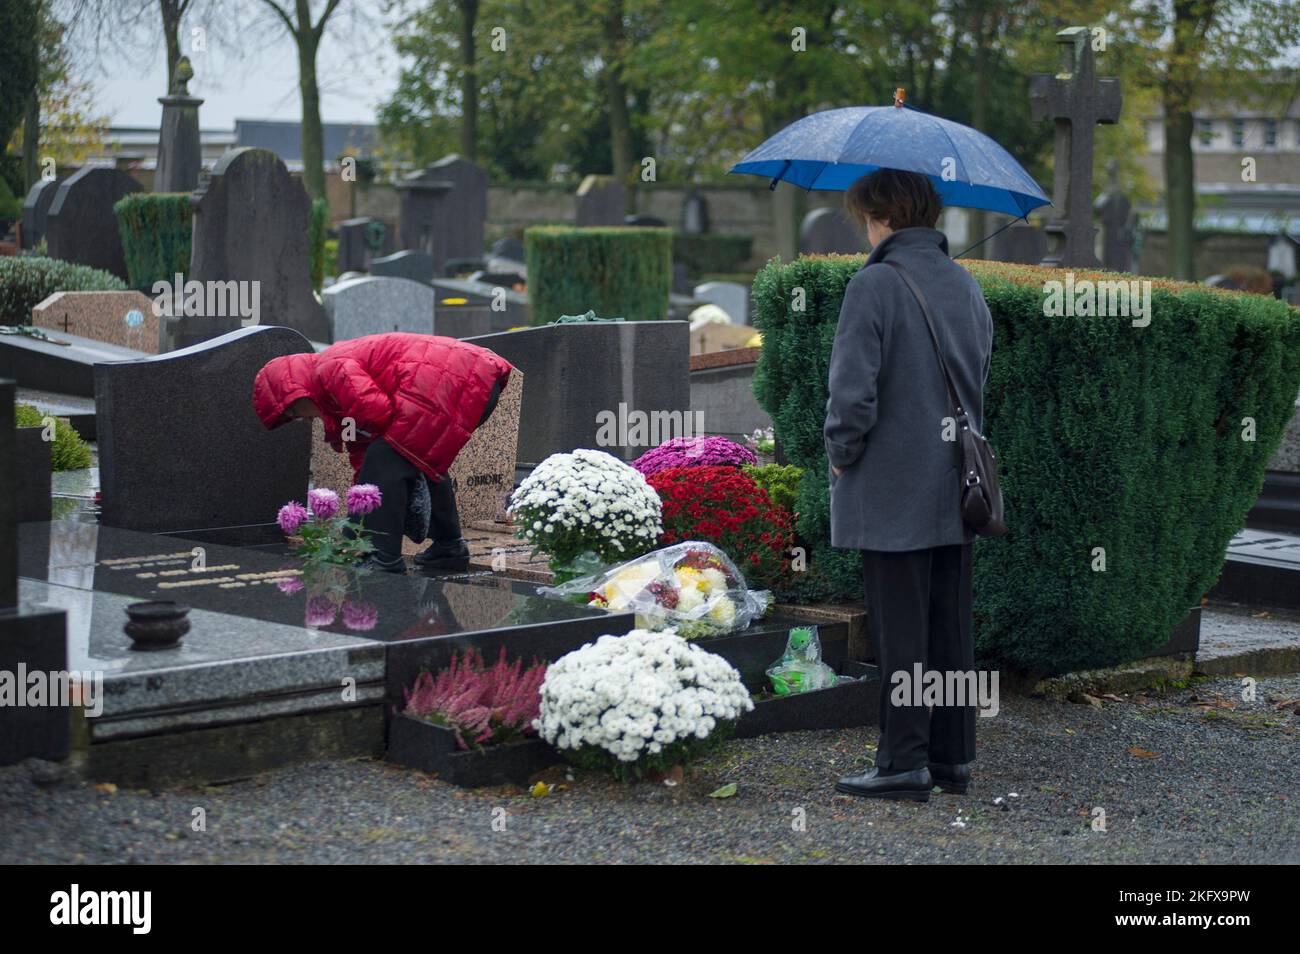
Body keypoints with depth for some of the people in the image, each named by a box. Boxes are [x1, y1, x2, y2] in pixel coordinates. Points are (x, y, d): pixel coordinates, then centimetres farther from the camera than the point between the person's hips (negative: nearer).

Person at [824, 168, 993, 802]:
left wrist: (841, 454, -4)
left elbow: (853, 390, -19)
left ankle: (904, 763, 1)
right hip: (955, 488, 7)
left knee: (900, 634, -2)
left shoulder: (875, 285, -14)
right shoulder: (965, 286, 10)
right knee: (950, 628, 12)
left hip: (891, 490, -7)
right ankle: (953, 757, 17)